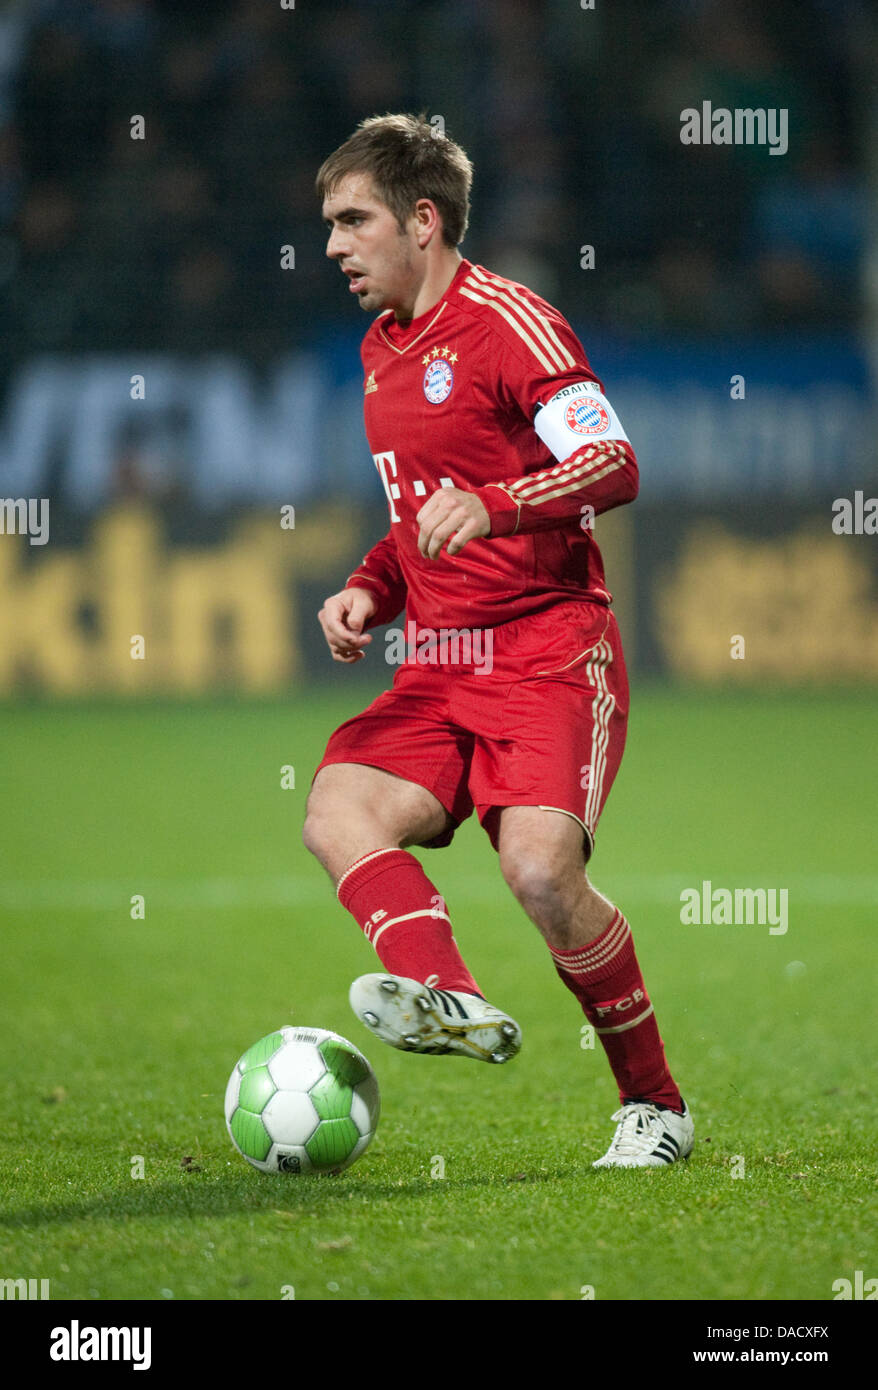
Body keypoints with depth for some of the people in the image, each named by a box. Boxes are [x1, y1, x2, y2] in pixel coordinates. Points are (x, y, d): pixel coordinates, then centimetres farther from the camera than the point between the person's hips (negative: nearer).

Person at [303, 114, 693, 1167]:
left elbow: (615, 466, -17)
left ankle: (654, 1104, -7)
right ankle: (447, 997, -39)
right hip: (439, 666, 8)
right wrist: (371, 590, 11)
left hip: (550, 654, -8)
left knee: (540, 866, -23)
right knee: (338, 813, -19)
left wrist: (493, 505, -32)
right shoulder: (381, 348, 19)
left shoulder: (507, 323, -7)